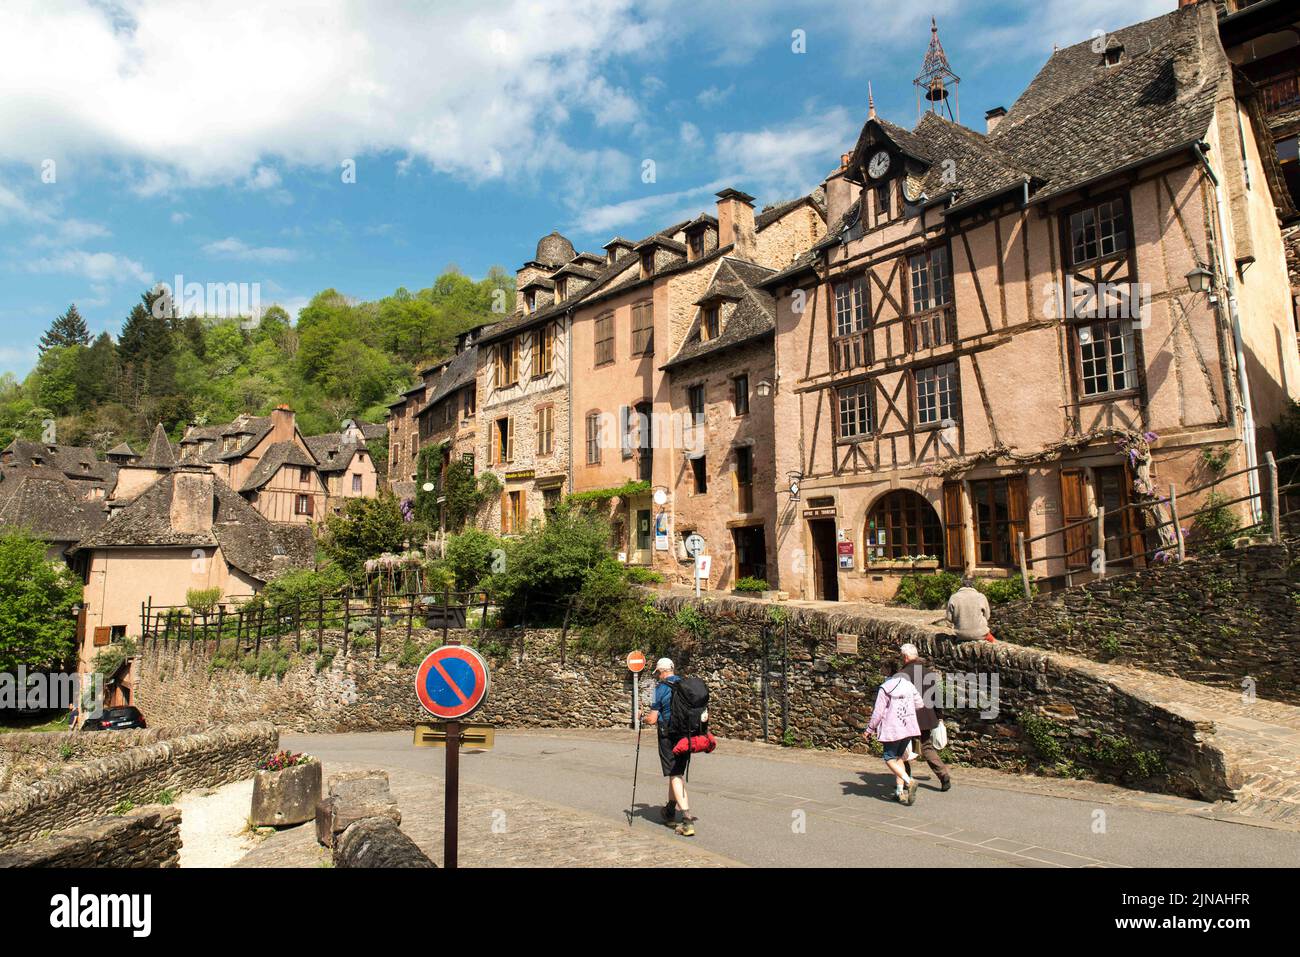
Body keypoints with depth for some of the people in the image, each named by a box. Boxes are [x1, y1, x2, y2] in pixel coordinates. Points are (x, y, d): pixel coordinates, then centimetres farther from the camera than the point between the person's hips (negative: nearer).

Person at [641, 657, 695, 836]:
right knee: (678, 773, 21)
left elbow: (652, 719, -12)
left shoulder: (661, 689, -11)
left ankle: (687, 820, -12)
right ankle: (670, 810, 37)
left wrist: (643, 717, 10)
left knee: (675, 776, -4)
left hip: (669, 738, -6)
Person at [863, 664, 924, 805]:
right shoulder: (909, 685, 6)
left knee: (890, 758, 4)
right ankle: (900, 791, 13)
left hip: (893, 729, -6)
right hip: (909, 728, 6)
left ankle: (909, 781, -17)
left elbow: (878, 712, -10)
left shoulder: (884, 688, -11)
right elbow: (920, 704, 16)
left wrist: (870, 729, 0)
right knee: (899, 757, 17)